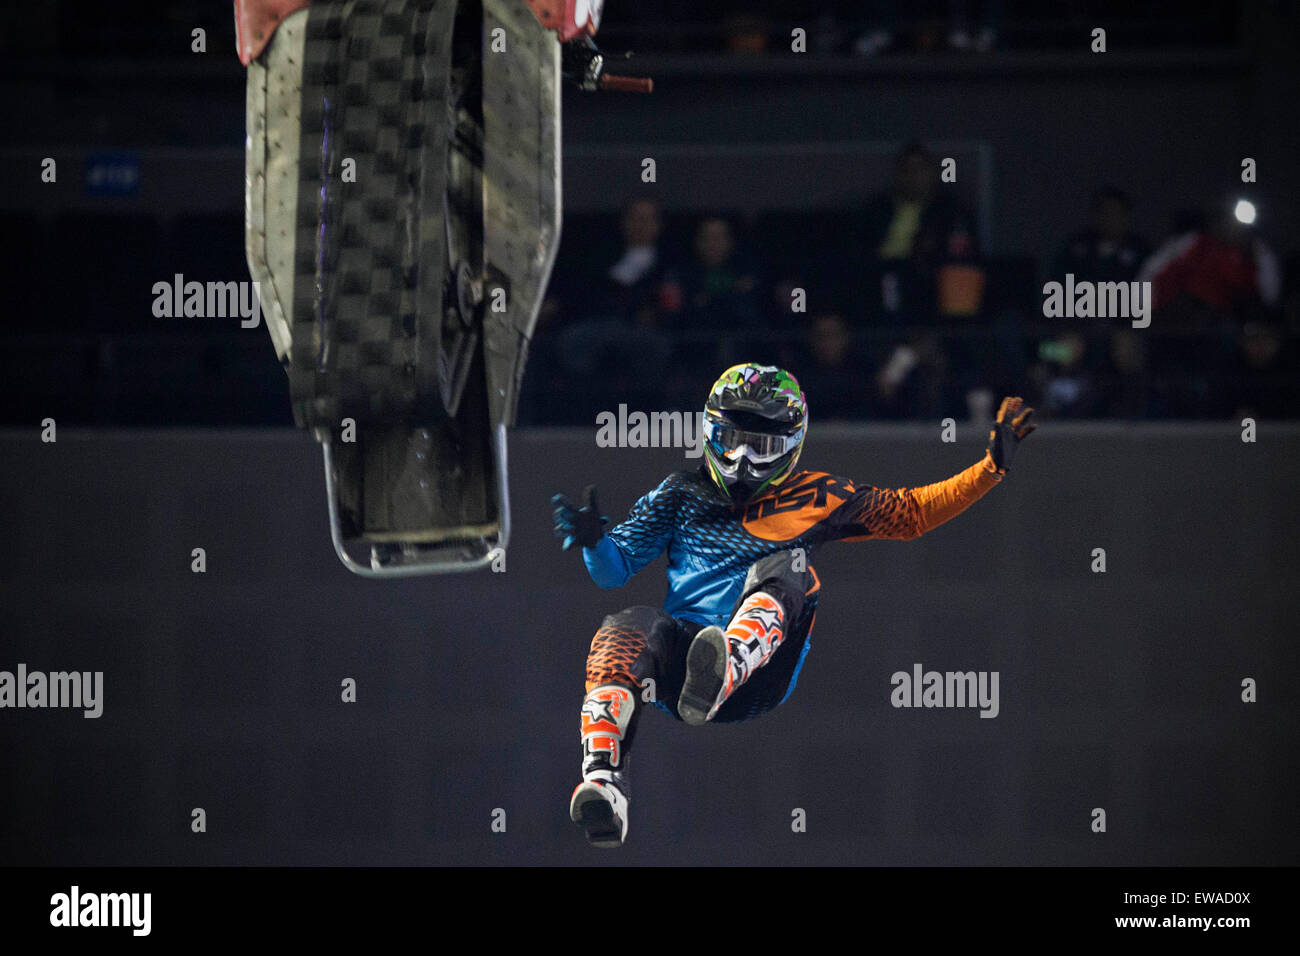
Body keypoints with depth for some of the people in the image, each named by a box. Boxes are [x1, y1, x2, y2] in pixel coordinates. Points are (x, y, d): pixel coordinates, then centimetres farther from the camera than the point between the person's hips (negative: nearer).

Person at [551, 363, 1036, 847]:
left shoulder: (812, 497, 23)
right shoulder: (682, 494, 24)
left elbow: (912, 512, 26)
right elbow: (613, 569, 20)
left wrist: (992, 467, 17)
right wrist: (592, 540, -3)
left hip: (759, 679, -1)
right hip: (680, 645, 1)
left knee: (785, 568, -31)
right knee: (626, 630, -34)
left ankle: (723, 674, -63)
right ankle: (603, 785, -53)